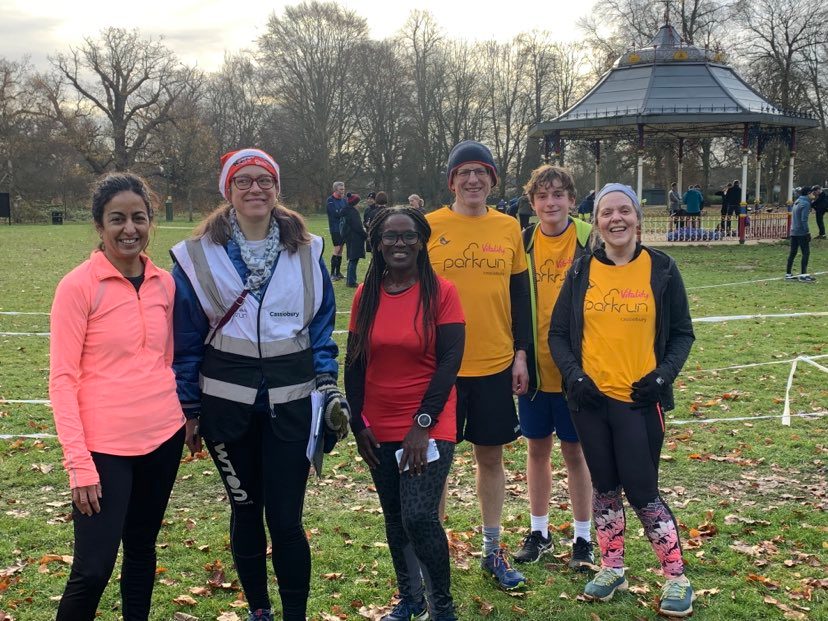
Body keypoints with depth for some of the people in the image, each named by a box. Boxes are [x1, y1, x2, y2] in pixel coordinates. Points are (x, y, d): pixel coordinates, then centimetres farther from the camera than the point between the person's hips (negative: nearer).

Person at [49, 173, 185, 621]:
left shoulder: (164, 283, 5)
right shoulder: (78, 286, -10)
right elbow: (62, 378, -11)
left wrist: (176, 412, 14)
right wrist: (78, 462, -15)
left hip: (163, 436, 5)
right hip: (105, 446, -5)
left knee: (142, 549, 17)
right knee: (93, 569, -2)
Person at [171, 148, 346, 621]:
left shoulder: (305, 252, 2)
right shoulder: (199, 256, -2)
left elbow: (321, 327, 7)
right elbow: (187, 340, 2)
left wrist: (329, 388, -1)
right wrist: (189, 409, 2)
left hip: (290, 402, 0)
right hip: (227, 402, 0)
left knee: (286, 517, 1)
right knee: (246, 510, 13)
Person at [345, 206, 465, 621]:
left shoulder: (441, 293, -9)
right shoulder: (366, 295, 2)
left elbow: (450, 361, -12)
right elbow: (353, 362, 5)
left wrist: (423, 423, -17)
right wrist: (358, 423, 1)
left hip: (429, 428, -4)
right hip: (379, 428, 4)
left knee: (419, 517, -12)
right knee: (394, 517, 14)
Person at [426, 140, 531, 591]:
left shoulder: (509, 229, 5)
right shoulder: (429, 227, -3)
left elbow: (519, 296, 10)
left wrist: (520, 354, 6)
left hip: (496, 366, 3)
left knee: (491, 456, 13)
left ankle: (492, 552, 28)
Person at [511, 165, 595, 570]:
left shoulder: (590, 241, -6)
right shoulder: (523, 244, 3)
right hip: (534, 368, 3)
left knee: (575, 451, 6)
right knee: (537, 448, 13)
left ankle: (583, 538, 21)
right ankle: (539, 532, 28)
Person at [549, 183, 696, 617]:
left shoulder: (661, 269, -1)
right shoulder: (581, 271, 3)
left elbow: (682, 333, 4)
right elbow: (558, 334, 6)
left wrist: (663, 374, -10)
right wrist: (574, 375, -8)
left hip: (640, 400, -2)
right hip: (590, 398, 3)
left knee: (642, 491, -2)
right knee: (604, 487, 13)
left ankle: (676, 578, 16)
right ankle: (612, 568, 29)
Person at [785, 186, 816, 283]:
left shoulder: (797, 202, 14)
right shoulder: (806, 203, -12)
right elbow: (804, 219, -18)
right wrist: (807, 232, -16)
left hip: (793, 232, 9)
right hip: (801, 233, -9)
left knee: (792, 253, 11)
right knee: (806, 253, -5)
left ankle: (788, 274, 13)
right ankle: (803, 275, -8)